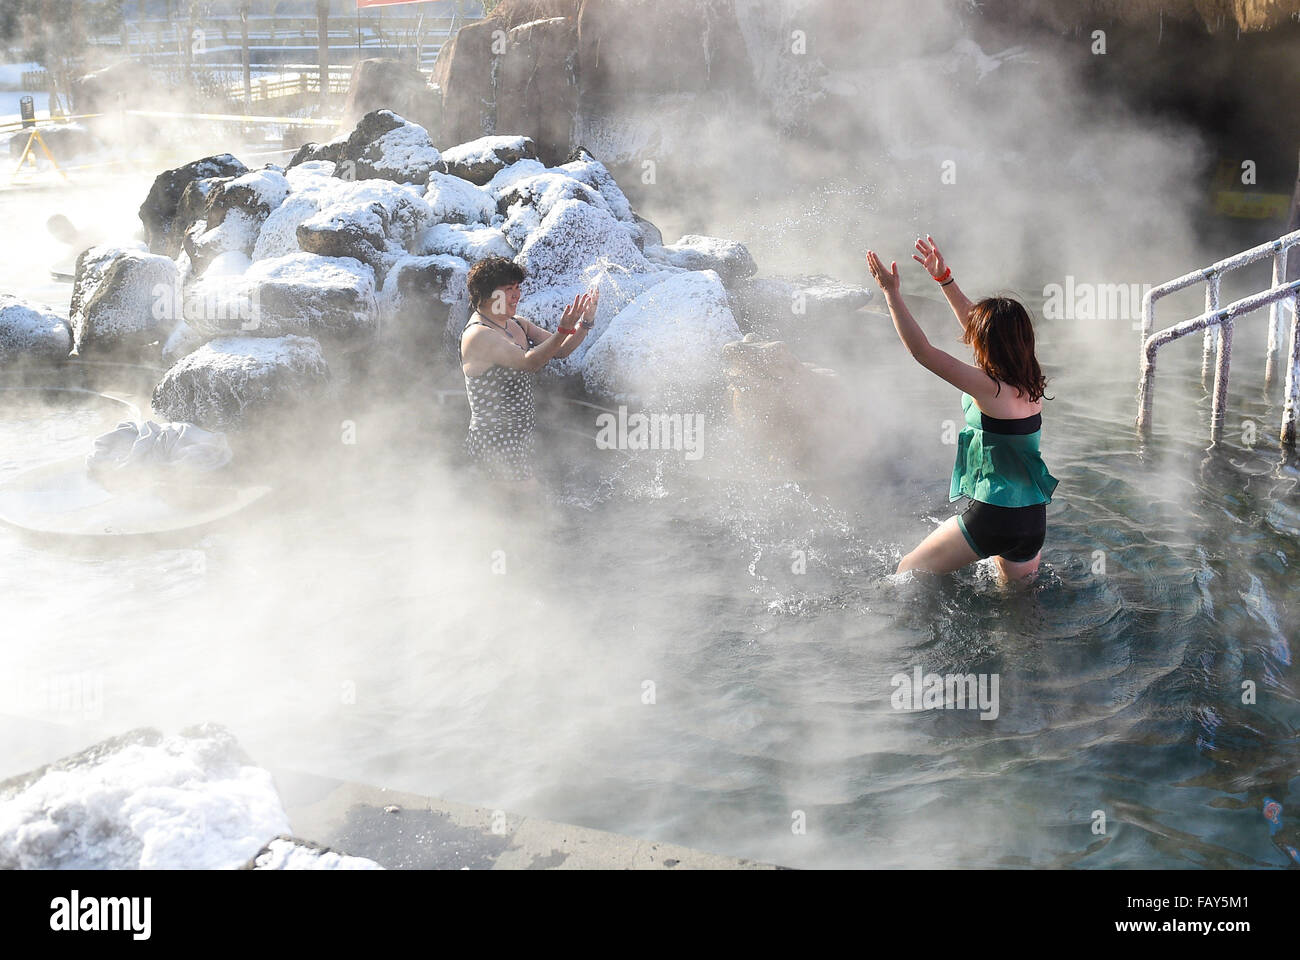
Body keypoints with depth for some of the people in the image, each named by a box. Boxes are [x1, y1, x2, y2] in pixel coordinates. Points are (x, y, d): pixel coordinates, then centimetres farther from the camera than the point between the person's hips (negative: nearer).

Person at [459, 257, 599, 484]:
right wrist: (564, 330, -38)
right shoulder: (477, 335, -18)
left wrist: (585, 323, -7)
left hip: (521, 437, 9)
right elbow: (528, 363, -29)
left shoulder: (517, 324, 10)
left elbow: (560, 349, 9)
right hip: (495, 443, -9)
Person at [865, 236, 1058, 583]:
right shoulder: (1029, 383, 3)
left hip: (993, 516, -8)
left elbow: (922, 351, -18)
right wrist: (944, 277, 19)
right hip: (1034, 518, 8)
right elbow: (975, 322, 14)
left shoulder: (990, 388, -20)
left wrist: (891, 291, -13)